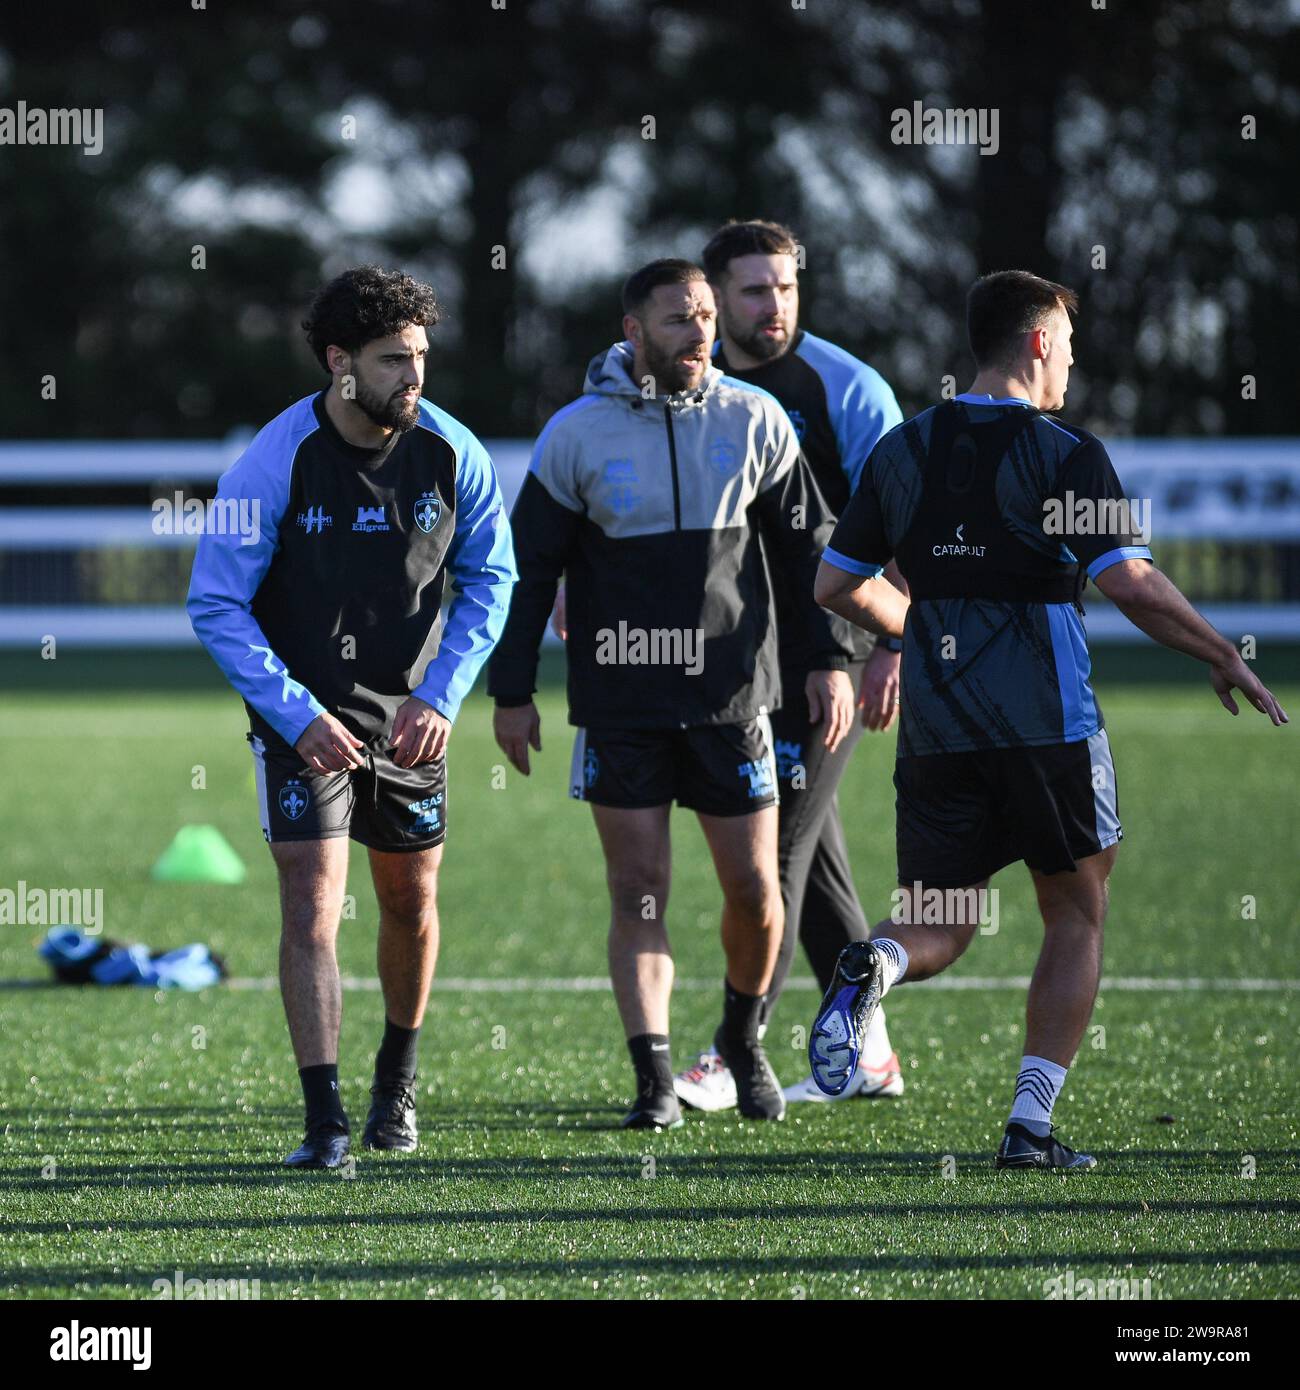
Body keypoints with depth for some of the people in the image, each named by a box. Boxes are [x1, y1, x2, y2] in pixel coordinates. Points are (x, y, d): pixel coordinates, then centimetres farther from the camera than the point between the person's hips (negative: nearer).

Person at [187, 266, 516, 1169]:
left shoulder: (451, 453, -9)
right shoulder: (275, 464, -19)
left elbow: (489, 579, 3)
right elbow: (215, 605, -13)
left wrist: (441, 695, -9)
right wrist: (298, 716, -19)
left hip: (411, 713, 3)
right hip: (305, 712, -3)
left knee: (411, 903, 14)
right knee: (313, 902, -13)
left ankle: (397, 1080, 38)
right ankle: (327, 1121, -14)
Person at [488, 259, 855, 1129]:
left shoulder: (754, 422, 3)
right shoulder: (577, 435, -1)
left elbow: (807, 547, 10)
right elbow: (529, 566, 4)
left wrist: (830, 661, 3)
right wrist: (513, 691, 1)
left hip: (732, 697, 1)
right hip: (620, 706, -1)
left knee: (754, 888, 2)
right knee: (638, 891, -3)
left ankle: (743, 1039, 28)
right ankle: (656, 1080, 1)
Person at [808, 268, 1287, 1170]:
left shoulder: (901, 451, 7)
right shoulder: (1067, 454, -8)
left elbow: (837, 584, 12)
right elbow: (1130, 583, -17)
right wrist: (1223, 657, -5)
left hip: (936, 721, 4)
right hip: (1046, 717, -4)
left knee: (939, 929, 10)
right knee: (1077, 917, 12)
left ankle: (875, 966, -26)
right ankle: (1031, 1123, 4)